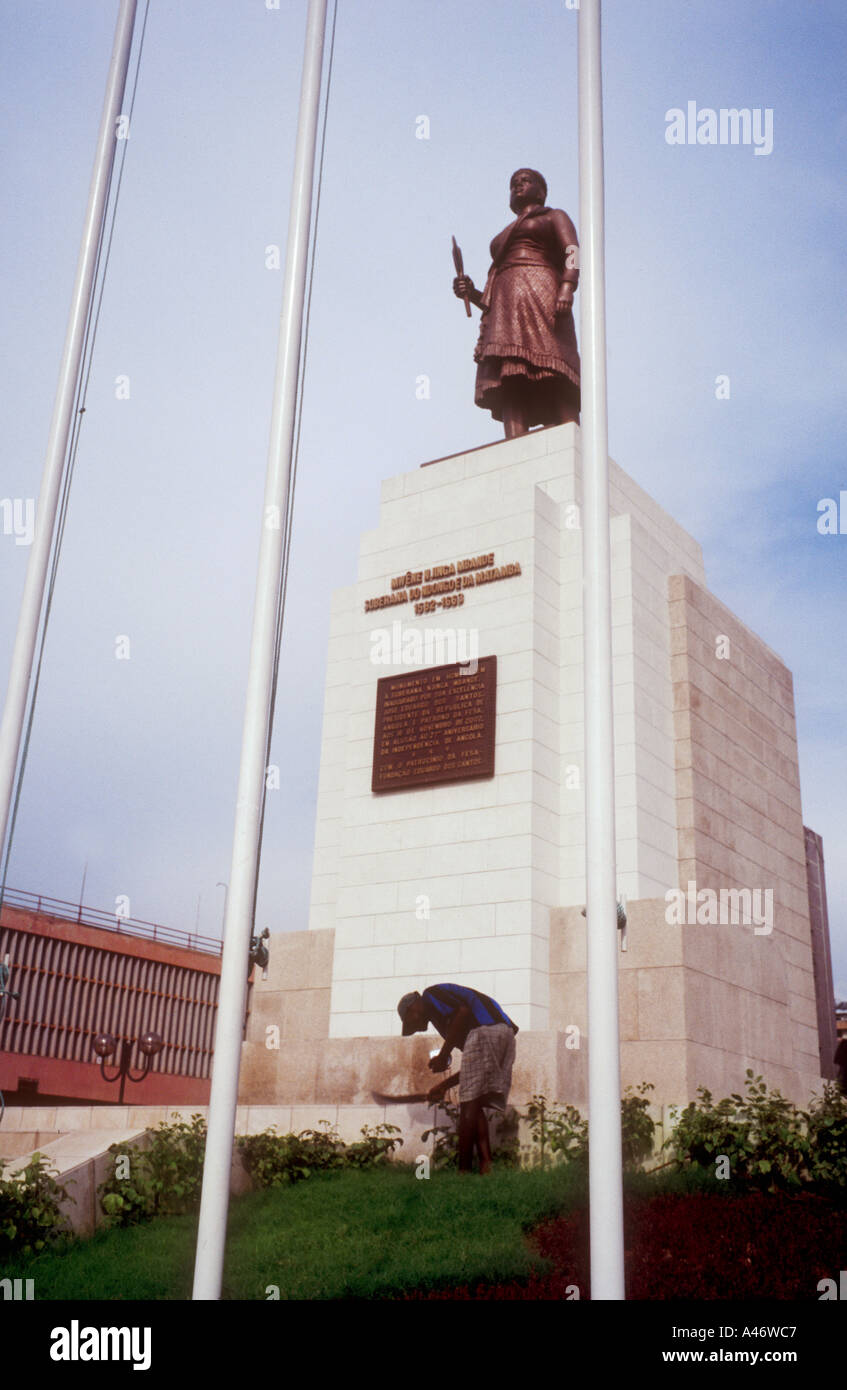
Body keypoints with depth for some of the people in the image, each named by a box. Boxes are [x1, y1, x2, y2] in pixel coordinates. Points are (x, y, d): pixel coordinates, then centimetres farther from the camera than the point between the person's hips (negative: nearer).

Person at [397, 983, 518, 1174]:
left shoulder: (431, 995, 11)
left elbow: (463, 1011, -10)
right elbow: (476, 1066, 31)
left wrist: (443, 1055, -3)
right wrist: (445, 1085, 34)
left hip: (485, 1029, -9)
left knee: (469, 1105, -7)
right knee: (475, 1106, 8)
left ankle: (464, 1170, -8)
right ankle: (486, 1166, -4)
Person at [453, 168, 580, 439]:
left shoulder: (554, 217, 23)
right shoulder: (504, 238, 39)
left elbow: (572, 250, 2)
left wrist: (567, 288, -18)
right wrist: (472, 293, 12)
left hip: (540, 292, -5)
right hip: (506, 309, 5)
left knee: (554, 381, -25)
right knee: (510, 384, -19)